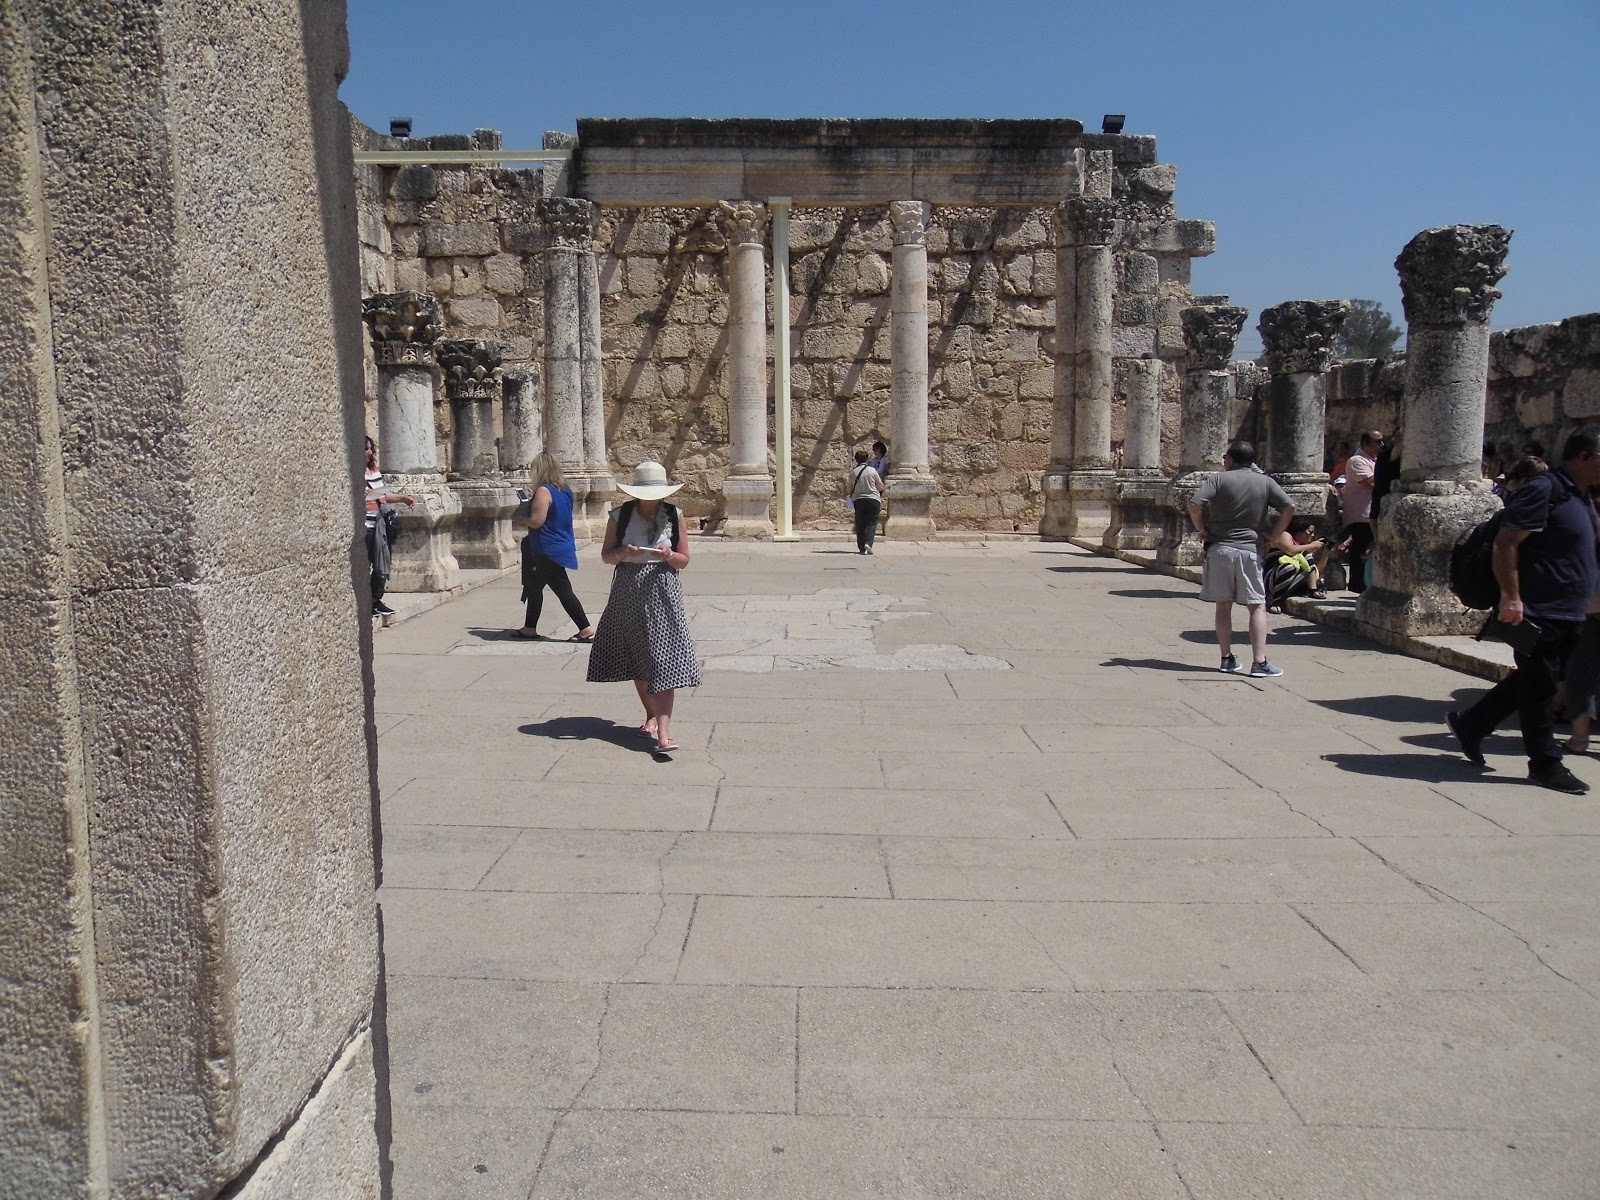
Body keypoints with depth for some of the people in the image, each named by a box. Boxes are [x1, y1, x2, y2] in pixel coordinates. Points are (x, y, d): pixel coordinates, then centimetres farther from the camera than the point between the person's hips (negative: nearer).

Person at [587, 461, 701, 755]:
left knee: (663, 659, -12)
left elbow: (684, 560, 5)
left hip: (662, 592, -2)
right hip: (628, 593, 2)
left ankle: (663, 730, -17)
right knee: (638, 658, 11)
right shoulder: (620, 516, 2)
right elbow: (606, 555, 6)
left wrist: (669, 555, -17)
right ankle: (651, 714, 30)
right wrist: (623, 553, -15)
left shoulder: (674, 516, 1)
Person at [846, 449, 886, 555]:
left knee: (860, 525, 8)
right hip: (873, 499, -2)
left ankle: (862, 548, 8)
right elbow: (881, 487, 0)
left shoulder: (853, 473, -1)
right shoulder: (872, 471, -5)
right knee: (871, 523, 2)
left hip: (858, 500, 2)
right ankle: (868, 543, -19)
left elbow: (850, 489, 8)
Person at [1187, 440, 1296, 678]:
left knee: (1223, 605, 8)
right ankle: (1259, 662, -6)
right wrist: (1274, 535, 4)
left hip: (1219, 548, 0)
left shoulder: (1219, 478, 0)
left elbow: (1194, 505, -13)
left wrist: (1202, 529, 0)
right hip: (1250, 549, 1)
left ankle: (1227, 658, 11)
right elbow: (1289, 507, -3)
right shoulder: (1266, 482, 7)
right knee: (1257, 606, 3)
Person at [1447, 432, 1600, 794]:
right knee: (1538, 689, 0)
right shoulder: (1543, 490, -14)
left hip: (1566, 615, 10)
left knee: (1530, 683, 15)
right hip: (1537, 614, -10)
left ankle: (1469, 725, 26)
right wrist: (1511, 597, -25)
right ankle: (1545, 764, 9)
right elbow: (1505, 543, -20)